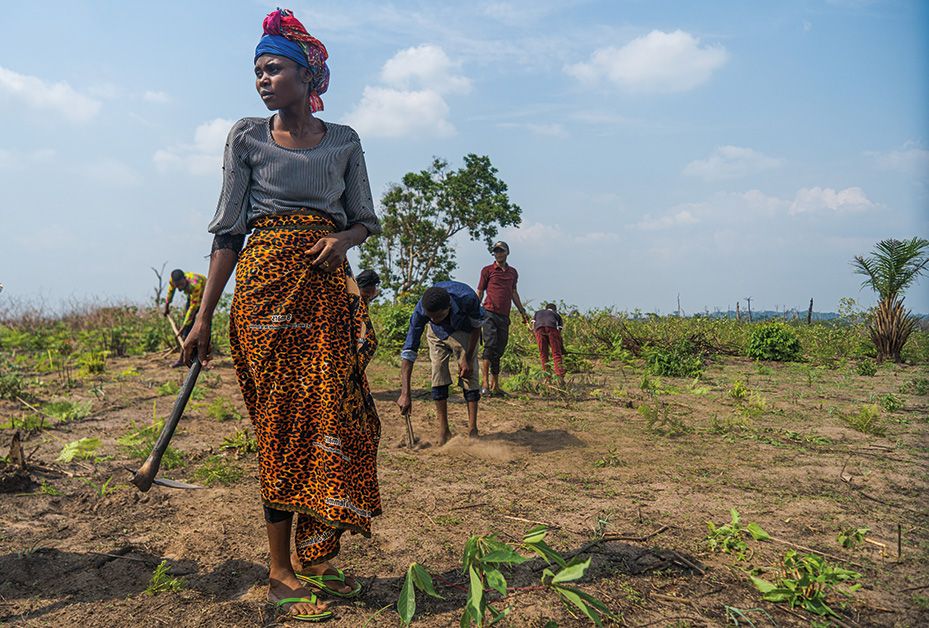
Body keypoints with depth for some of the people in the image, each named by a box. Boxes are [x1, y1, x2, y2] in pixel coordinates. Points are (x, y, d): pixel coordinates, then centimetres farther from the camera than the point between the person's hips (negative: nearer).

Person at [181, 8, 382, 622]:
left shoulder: (343, 141, 12)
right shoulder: (247, 136, 6)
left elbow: (367, 219, 15)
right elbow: (228, 229, 2)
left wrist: (344, 236, -10)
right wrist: (204, 317, -3)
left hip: (330, 289, 3)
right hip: (268, 284, -2)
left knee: (335, 419, 1)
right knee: (284, 422, -2)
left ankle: (316, 557, 16)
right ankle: (282, 571, 9)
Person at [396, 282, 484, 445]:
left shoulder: (467, 298, -41)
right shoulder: (421, 310, -37)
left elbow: (477, 325, -17)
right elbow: (409, 351, -34)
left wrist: (468, 358, -15)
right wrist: (405, 393, -38)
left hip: (465, 331, -1)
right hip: (438, 334, 1)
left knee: (470, 376, -9)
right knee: (438, 377, -8)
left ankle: (473, 430, -1)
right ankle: (443, 431, 2)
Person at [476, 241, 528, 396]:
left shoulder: (513, 272, 18)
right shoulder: (487, 270, 5)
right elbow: (480, 292, 5)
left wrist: (522, 311, 25)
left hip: (504, 316, 5)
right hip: (490, 313, -5)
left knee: (499, 350, 7)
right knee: (490, 346, -16)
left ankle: (495, 386, 13)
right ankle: (485, 384, -18)